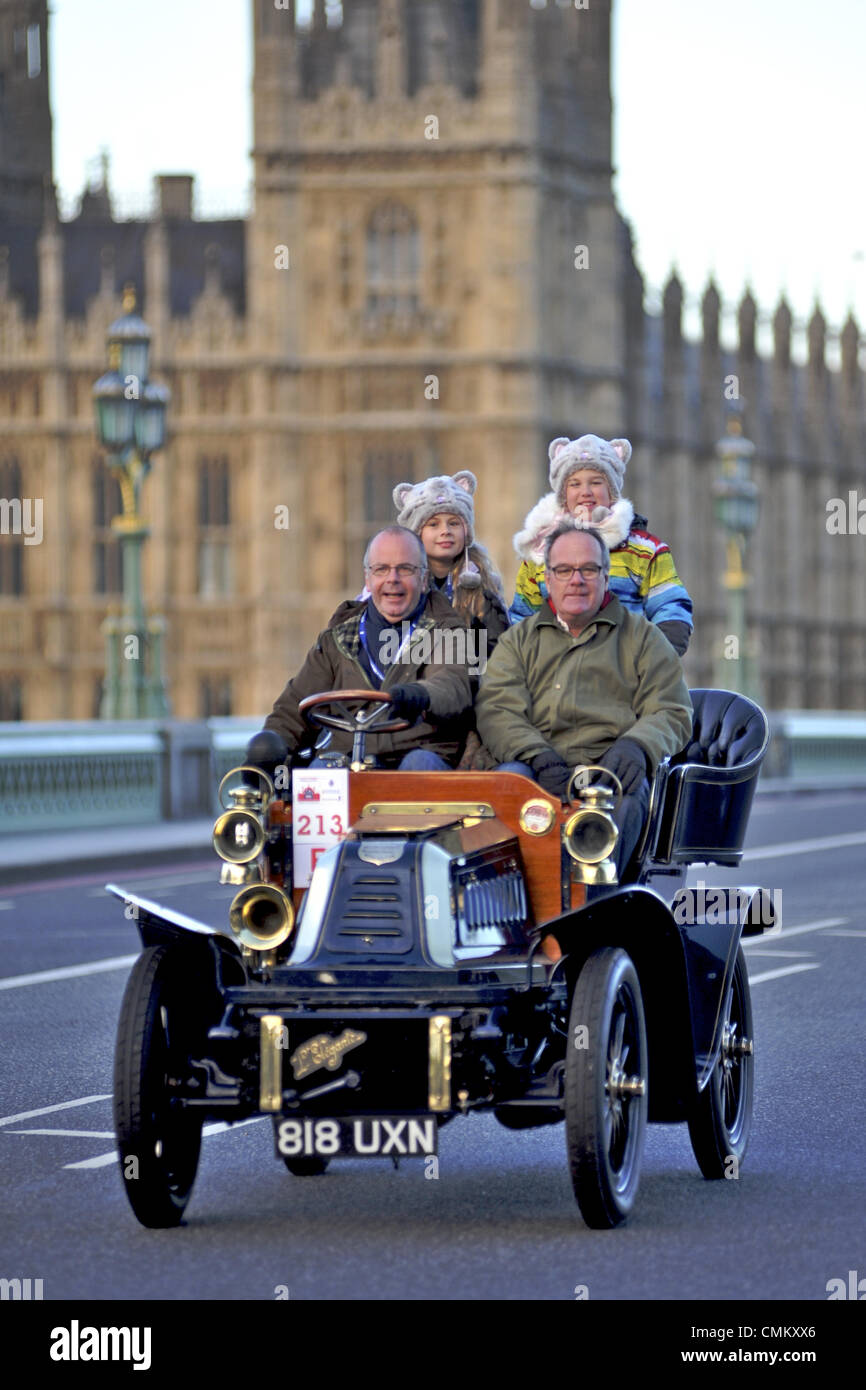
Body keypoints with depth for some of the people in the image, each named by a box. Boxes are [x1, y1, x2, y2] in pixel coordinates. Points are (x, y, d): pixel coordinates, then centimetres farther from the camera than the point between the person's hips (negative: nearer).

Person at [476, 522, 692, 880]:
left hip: (611, 769, -1)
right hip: (536, 770, 1)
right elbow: (496, 710, 8)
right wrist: (539, 757, -13)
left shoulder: (641, 636, 23)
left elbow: (672, 712, 13)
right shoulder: (519, 640, 25)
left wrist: (636, 746, -12)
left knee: (619, 796, -37)